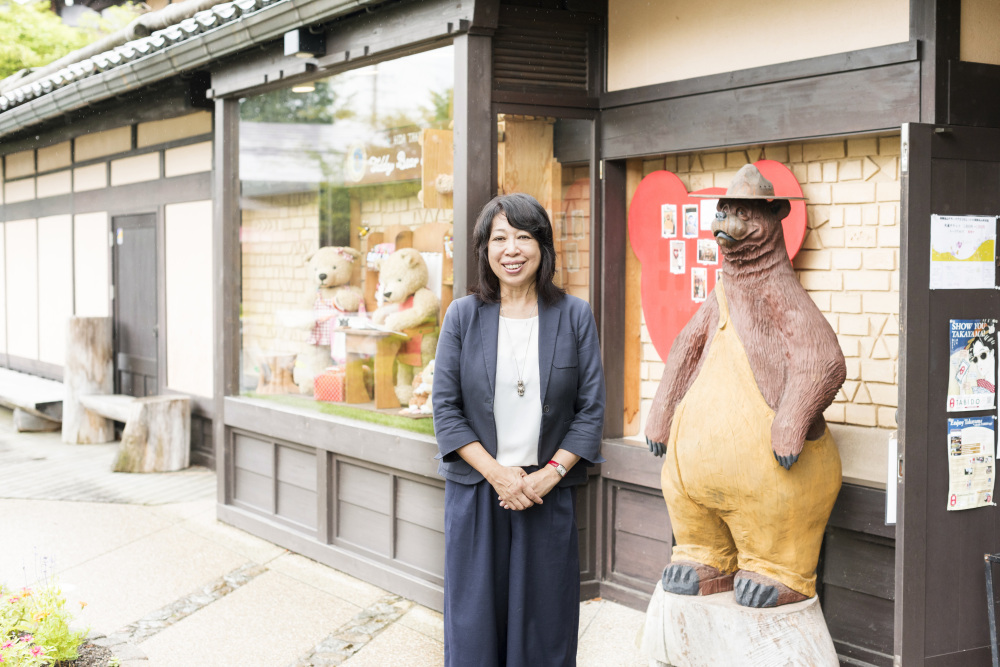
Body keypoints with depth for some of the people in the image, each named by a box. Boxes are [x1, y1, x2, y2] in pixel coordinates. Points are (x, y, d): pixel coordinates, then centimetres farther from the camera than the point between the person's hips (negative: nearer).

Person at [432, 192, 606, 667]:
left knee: (545, 620, 6)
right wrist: (497, 473, -11)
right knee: (475, 616, 6)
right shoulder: (463, 316, 1)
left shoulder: (574, 316, 1)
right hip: (476, 491, 0)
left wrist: (550, 474, -11)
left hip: (550, 491, 0)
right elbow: (445, 409, -2)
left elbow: (591, 409, 0)